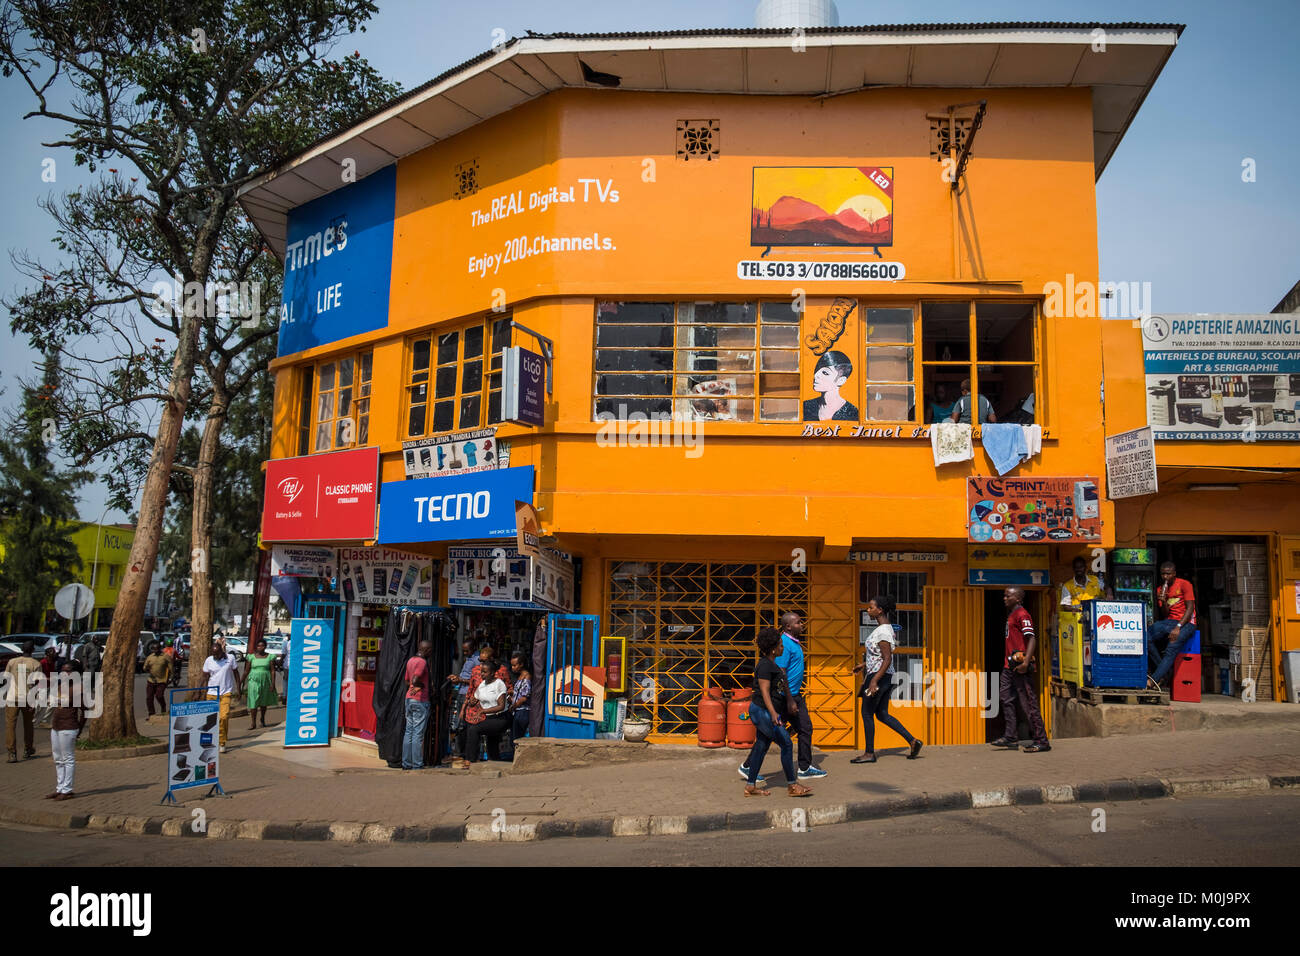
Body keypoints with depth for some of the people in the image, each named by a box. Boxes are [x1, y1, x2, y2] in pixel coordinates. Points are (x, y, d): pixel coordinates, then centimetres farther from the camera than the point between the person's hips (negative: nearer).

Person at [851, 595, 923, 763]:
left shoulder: (882, 632, -19)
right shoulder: (886, 627, 11)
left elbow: (887, 659, -24)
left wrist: (874, 680, -27)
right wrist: (864, 664, 27)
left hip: (878, 676, -10)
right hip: (886, 677, 10)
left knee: (867, 713, 2)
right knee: (882, 714, 15)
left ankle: (869, 753, 10)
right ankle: (912, 741, 12)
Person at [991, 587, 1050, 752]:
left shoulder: (1022, 615, -11)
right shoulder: (1011, 615, 19)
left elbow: (1032, 639, -20)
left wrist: (1026, 662, -29)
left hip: (1020, 667, -10)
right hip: (1009, 666, 10)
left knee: (1029, 704, -7)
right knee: (1006, 699, 9)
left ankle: (1041, 741, -2)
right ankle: (1011, 737, 14)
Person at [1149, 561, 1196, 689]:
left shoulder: (1184, 584, -2)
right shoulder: (1160, 590, 13)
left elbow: (1190, 608, -9)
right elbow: (1165, 615, 9)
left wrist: (1178, 627, -20)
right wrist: (1163, 601, -12)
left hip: (1186, 622, -5)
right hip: (1169, 622, 5)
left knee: (1172, 648, -28)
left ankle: (1154, 680, -31)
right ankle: (1163, 672, -14)